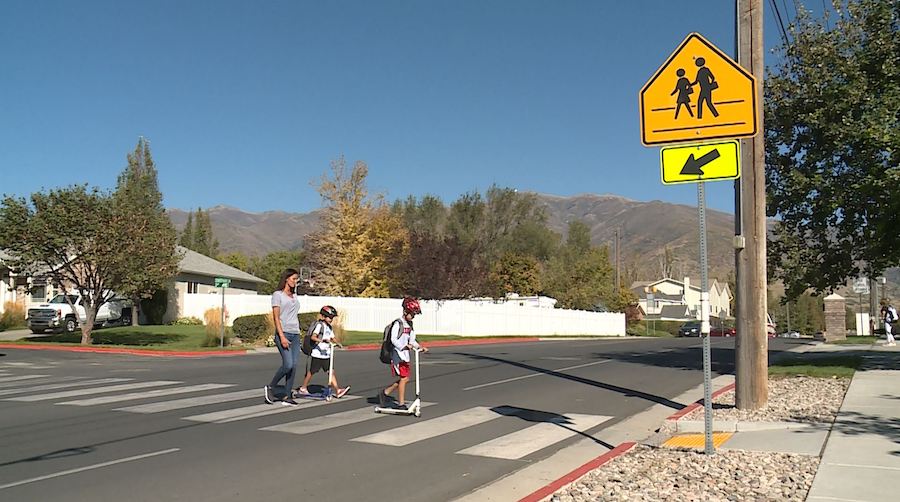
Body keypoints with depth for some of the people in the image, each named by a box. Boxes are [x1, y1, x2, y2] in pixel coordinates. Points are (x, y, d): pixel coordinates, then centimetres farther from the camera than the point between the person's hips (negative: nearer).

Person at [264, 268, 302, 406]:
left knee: (294, 366, 0)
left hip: (295, 334, 7)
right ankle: (270, 388, 4)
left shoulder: (293, 297, 18)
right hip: (283, 333, -7)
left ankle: (287, 397, 4)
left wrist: (298, 335, 13)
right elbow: (276, 317, -9)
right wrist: (282, 336, -18)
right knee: (288, 365, -17)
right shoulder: (277, 295, -1)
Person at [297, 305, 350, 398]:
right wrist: (322, 340, -37)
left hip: (326, 355, 7)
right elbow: (312, 337, -22)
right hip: (317, 354, -7)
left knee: (331, 372, -1)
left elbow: (332, 338, 20)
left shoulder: (329, 327, 16)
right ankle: (303, 388, 22)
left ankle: (337, 390, -6)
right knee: (311, 372, 5)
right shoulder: (319, 325, -11)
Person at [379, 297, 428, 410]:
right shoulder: (398, 323, -12)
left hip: (405, 355, 9)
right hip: (397, 354, -9)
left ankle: (384, 393, 22)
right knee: (403, 378, -8)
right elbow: (394, 340, -19)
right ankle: (401, 404, 1)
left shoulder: (410, 324, 15)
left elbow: (412, 340, 17)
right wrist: (405, 346, -29)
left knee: (405, 378, 8)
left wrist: (420, 347, 1)